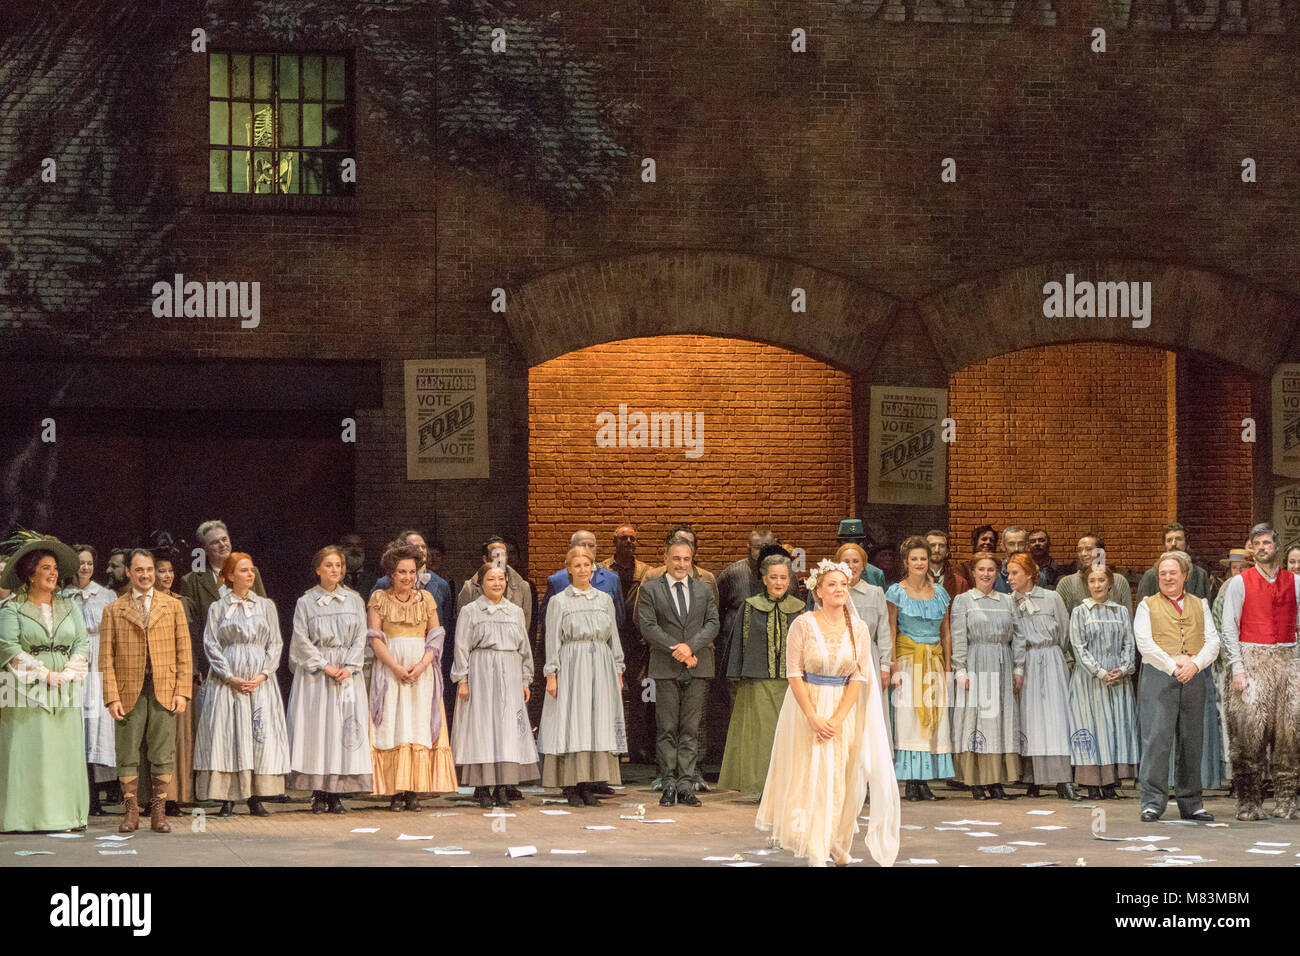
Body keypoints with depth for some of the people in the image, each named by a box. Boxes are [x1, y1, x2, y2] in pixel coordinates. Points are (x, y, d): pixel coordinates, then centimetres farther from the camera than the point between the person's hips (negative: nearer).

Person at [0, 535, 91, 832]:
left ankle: (68, 814, 2)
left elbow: (82, 645, 8)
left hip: (65, 695, 4)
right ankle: (27, 816, -6)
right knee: (28, 753, -7)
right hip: (27, 695, -4)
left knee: (66, 752, 1)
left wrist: (66, 674, -9)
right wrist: (44, 674, -14)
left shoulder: (69, 608, 15)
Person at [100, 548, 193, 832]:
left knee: (163, 756, 1)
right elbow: (106, 658, 3)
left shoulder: (173, 606, 10)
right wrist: (112, 697, -6)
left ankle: (159, 813, 6)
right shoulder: (113, 611, 7)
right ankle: (131, 812, 9)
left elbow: (184, 652, 7)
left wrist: (183, 691, -2)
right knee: (127, 755, 2)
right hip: (129, 692, 0)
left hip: (164, 691, 0)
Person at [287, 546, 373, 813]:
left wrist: (348, 667, -9)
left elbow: (360, 639, 5)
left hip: (348, 674, 2)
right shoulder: (306, 602, 5)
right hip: (314, 675, -2)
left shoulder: (354, 601, 11)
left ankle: (336, 795, -2)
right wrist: (325, 666, -12)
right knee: (316, 729, -7)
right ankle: (319, 794, -4)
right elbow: (301, 641, -3)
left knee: (345, 730, -4)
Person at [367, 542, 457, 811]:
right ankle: (395, 792, -7)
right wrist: (396, 667, -14)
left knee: (419, 726, -3)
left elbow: (436, 636, 5)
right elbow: (375, 638, -2)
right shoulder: (379, 598, 4)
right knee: (392, 726, -6)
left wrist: (422, 665, -11)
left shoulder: (426, 598, 9)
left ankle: (414, 791, -4)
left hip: (422, 671, 1)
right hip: (389, 668, -1)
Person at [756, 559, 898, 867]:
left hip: (845, 711, 2)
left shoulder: (857, 628, 1)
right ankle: (815, 854, 1)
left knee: (842, 780, 5)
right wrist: (813, 717, -16)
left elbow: (860, 677, -2)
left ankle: (838, 847, 19)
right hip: (807, 706, -2)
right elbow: (794, 674, -8)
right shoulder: (803, 624, -6)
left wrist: (838, 719, -13)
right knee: (809, 776, -4)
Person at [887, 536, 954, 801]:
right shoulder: (897, 592, 0)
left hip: (935, 661, 4)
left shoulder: (939, 592, 10)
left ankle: (925, 781, 0)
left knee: (934, 717, -2)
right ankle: (911, 783, -6)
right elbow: (891, 631, -3)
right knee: (908, 717, -8)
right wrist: (894, 667, -11)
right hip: (907, 658, -4)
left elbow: (946, 632, 13)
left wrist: (948, 667, 6)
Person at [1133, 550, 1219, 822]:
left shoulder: (1200, 605, 17)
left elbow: (1212, 642, 7)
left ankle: (1191, 803, 12)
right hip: (1158, 678, -3)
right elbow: (1145, 643, -3)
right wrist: (1173, 665, -14)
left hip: (1194, 678, 3)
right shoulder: (1147, 606, 9)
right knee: (1156, 739, -11)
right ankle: (1152, 802, -9)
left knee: (1192, 741, 5)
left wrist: (1195, 664, -11)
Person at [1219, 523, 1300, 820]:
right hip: (1252, 659, -3)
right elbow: (1229, 629, 0)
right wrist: (1238, 669, -8)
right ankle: (1249, 802, -5)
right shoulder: (1239, 583, 3)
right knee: (1250, 730, -8)